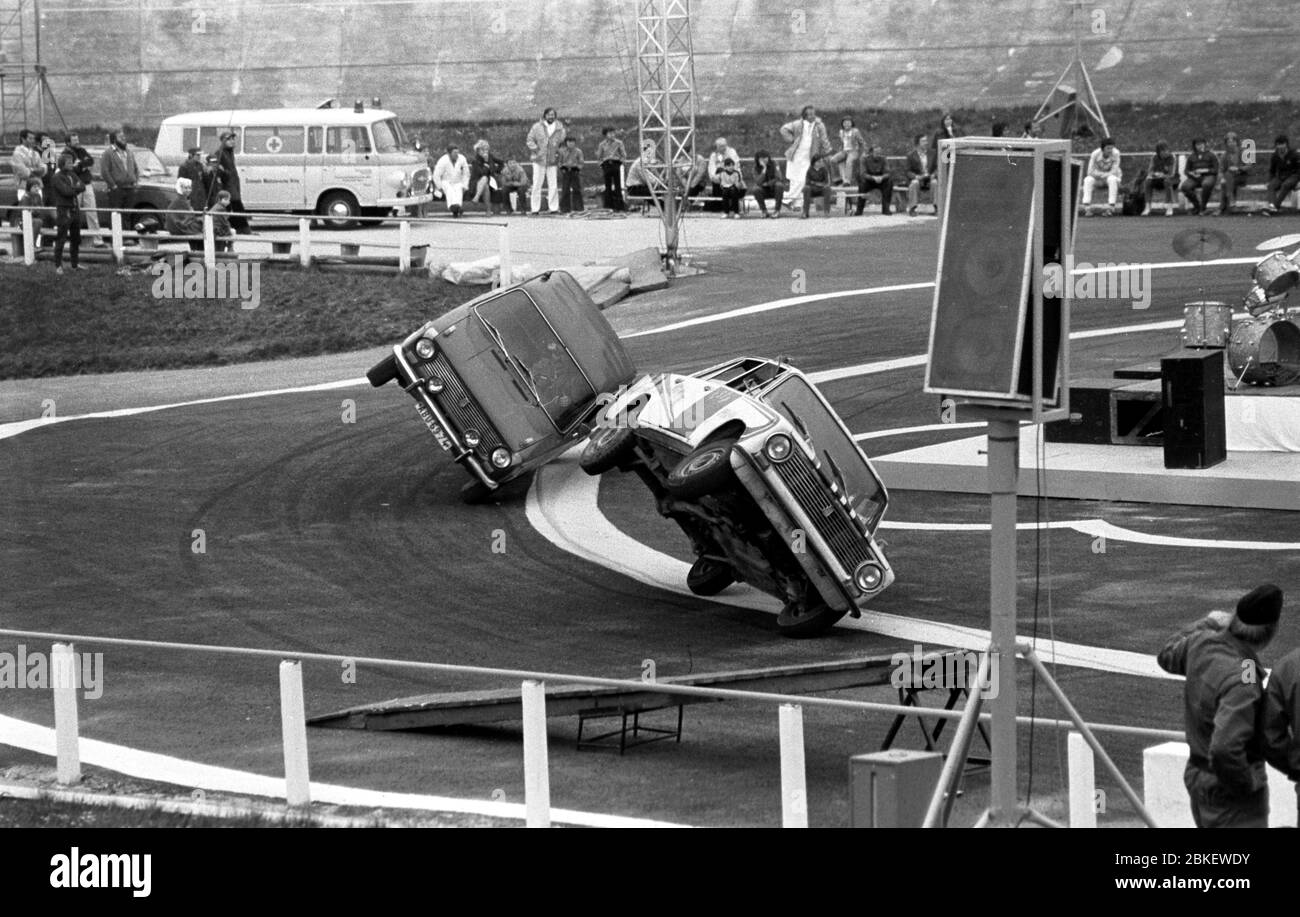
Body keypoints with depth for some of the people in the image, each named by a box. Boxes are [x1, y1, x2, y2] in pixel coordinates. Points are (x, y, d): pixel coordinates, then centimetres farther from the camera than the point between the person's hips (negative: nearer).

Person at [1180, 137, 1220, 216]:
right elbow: (1186, 170, 15)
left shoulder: (1211, 155, 9)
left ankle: (1203, 206, -21)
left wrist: (1205, 170, -13)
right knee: (1184, 187, -28)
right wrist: (1192, 174, -8)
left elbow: (1215, 170, 2)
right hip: (1194, 178, 3)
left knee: (1207, 184, -42)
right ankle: (1196, 205, -6)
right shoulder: (1191, 157, 18)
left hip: (1208, 176, -3)